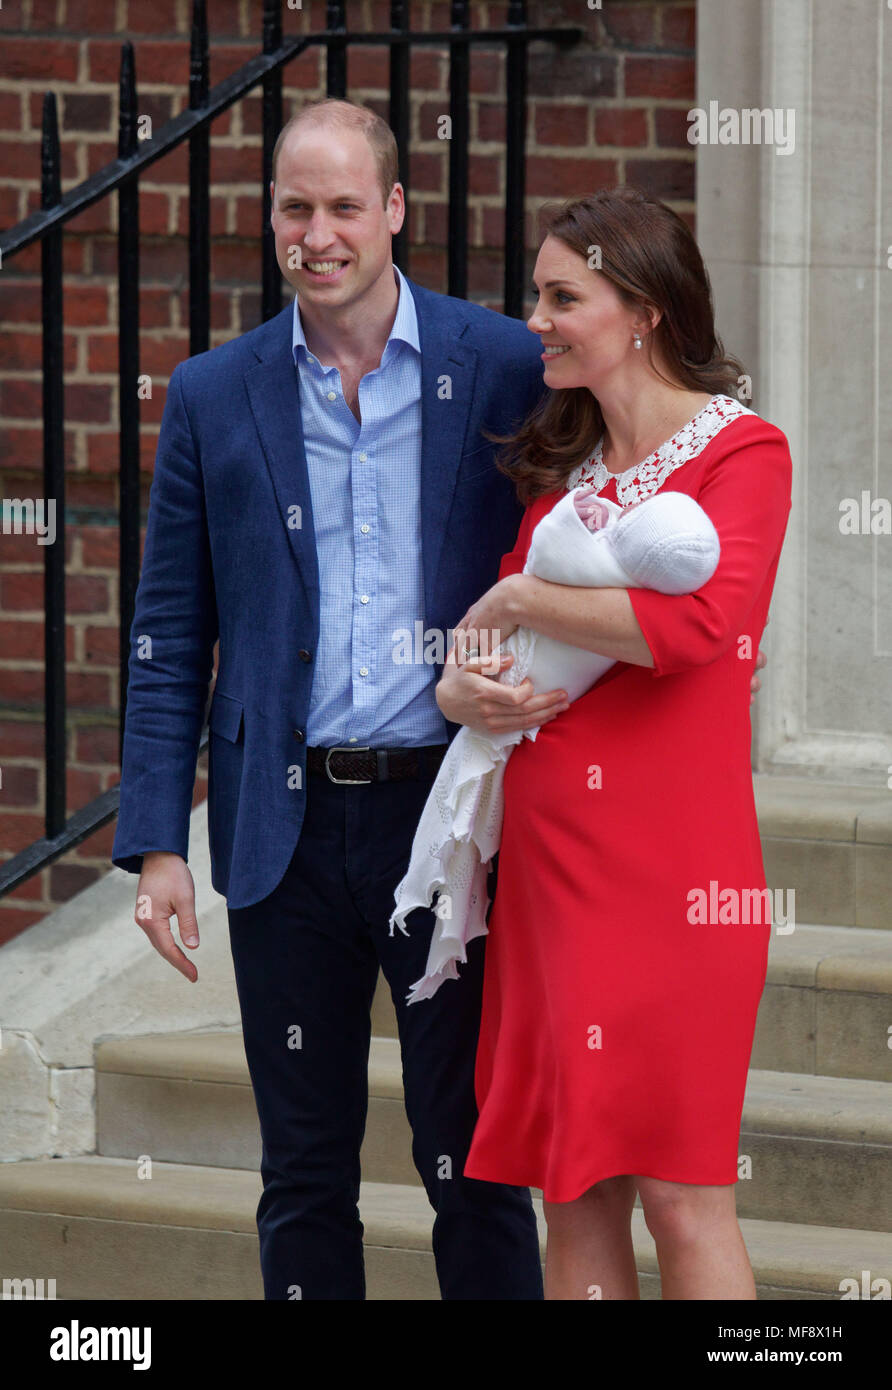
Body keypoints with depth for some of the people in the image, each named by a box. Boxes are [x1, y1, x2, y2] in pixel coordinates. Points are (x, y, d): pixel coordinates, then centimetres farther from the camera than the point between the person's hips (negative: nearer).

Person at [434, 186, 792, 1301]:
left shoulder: (741, 450, -6)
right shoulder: (564, 463, 16)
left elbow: (698, 622, -23)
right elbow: (491, 627, 22)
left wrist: (515, 603, -11)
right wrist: (458, 683, -2)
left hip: (667, 866, -7)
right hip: (548, 859, 7)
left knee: (679, 1195, -7)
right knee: (574, 1189, 7)